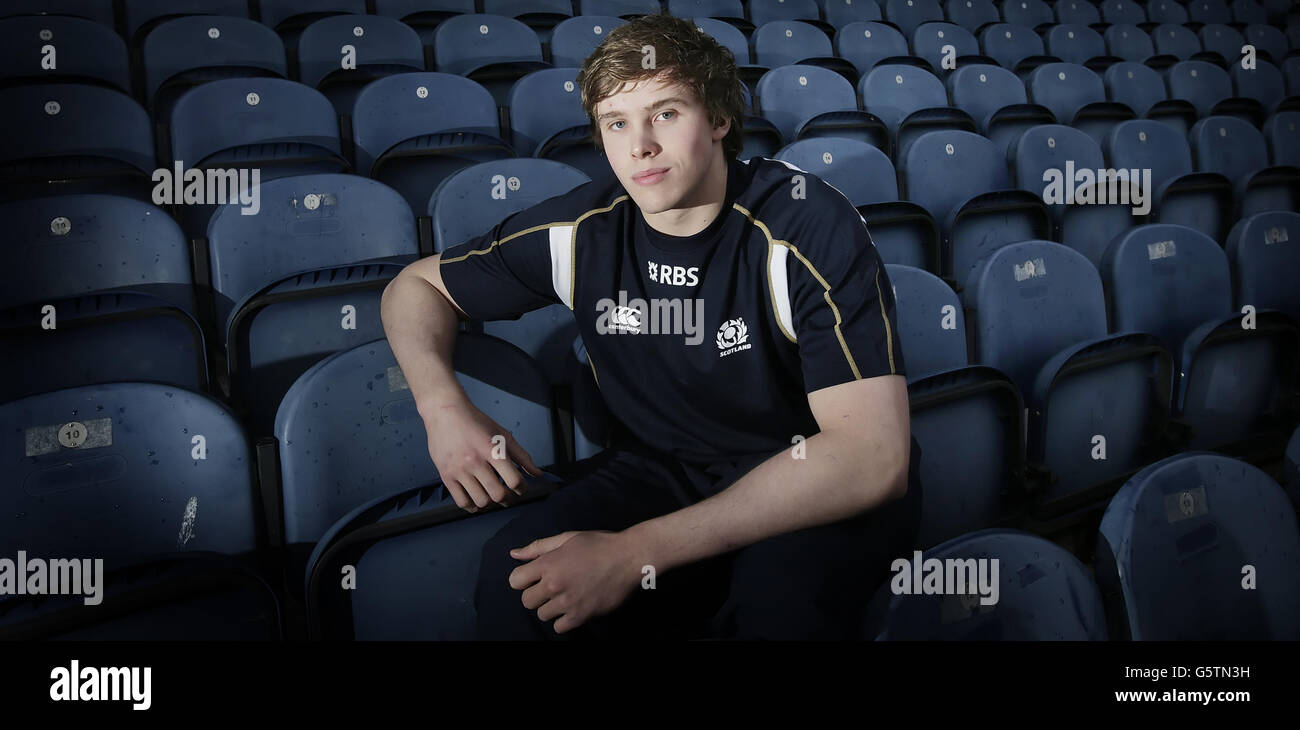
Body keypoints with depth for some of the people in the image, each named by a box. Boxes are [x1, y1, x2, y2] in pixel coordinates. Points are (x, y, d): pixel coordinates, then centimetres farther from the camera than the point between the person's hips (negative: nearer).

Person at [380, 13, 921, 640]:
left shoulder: (810, 225, -20)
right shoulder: (582, 231, -8)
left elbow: (873, 456, -29)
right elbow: (417, 285, 8)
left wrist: (637, 552, -34)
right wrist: (442, 405, -16)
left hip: (823, 488, -3)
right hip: (664, 471, 4)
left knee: (783, 585, -36)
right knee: (516, 569, -23)